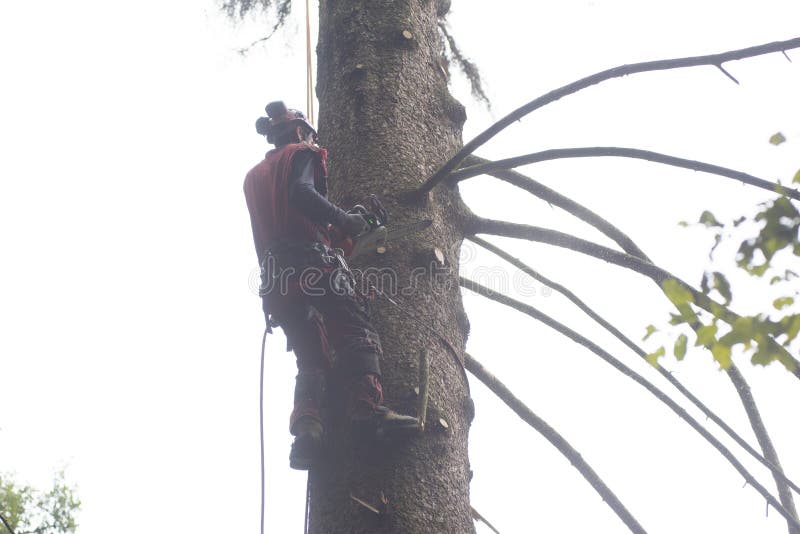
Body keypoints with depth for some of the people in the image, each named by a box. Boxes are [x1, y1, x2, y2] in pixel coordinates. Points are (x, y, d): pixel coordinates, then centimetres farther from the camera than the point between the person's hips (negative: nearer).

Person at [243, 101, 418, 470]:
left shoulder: (253, 176, 31)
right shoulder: (302, 154, 10)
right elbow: (300, 193, -12)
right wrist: (344, 220, -11)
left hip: (274, 275, 7)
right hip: (310, 260, -7)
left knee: (311, 358, 6)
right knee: (357, 333, -13)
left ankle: (306, 427, -14)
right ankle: (368, 408, -33)